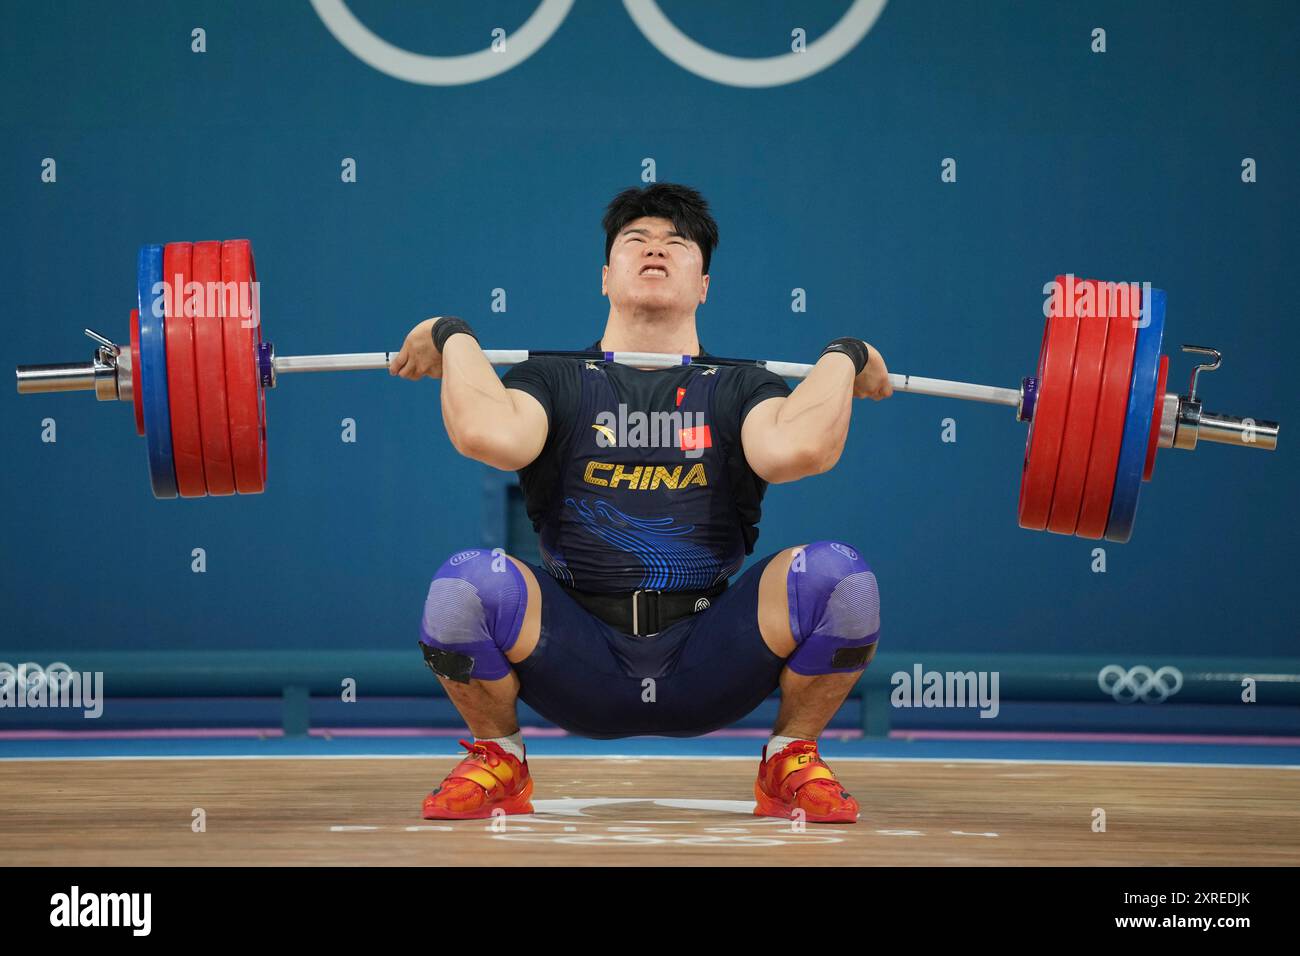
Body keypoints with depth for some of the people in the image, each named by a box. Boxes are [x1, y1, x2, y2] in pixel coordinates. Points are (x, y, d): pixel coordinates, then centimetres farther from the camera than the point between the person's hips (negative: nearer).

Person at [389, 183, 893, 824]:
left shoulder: (739, 390, 8)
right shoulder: (556, 381, 7)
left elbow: (796, 448, -18)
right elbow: (488, 435, -18)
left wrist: (841, 359, -3)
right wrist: (455, 340, -2)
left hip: (706, 671, 0)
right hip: (579, 666, 0)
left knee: (835, 574, -26)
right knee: (470, 582, -31)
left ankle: (791, 762, 3)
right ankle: (498, 759, 2)